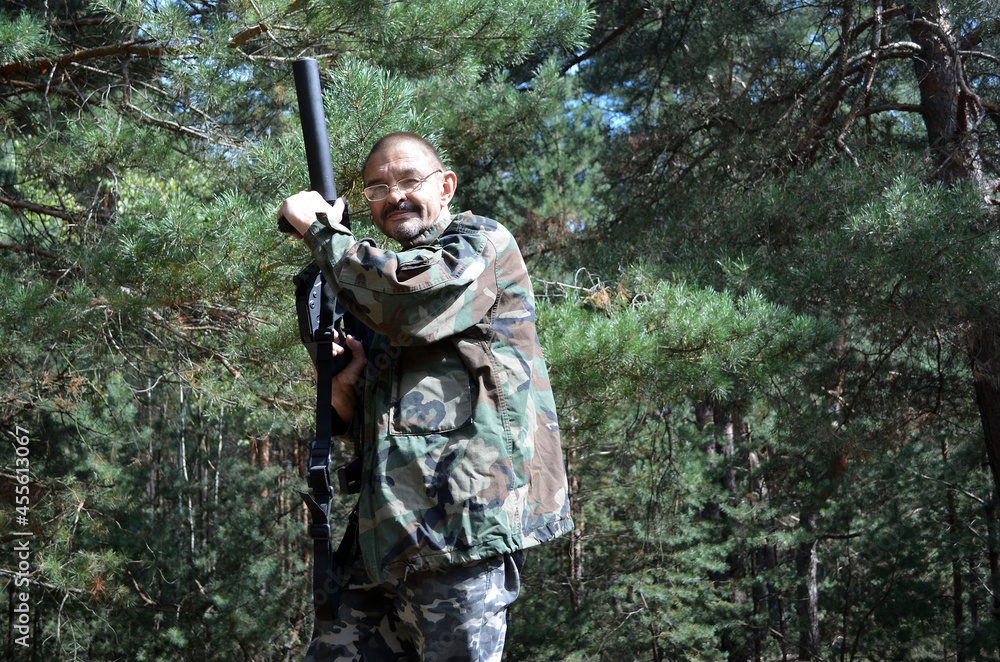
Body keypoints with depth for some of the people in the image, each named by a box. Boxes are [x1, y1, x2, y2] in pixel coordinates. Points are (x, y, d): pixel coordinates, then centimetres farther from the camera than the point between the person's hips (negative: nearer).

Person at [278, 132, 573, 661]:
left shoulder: (485, 242, 5)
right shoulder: (390, 274, 27)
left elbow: (408, 302, -18)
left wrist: (319, 226, -3)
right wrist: (347, 401, 5)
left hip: (463, 524, -8)